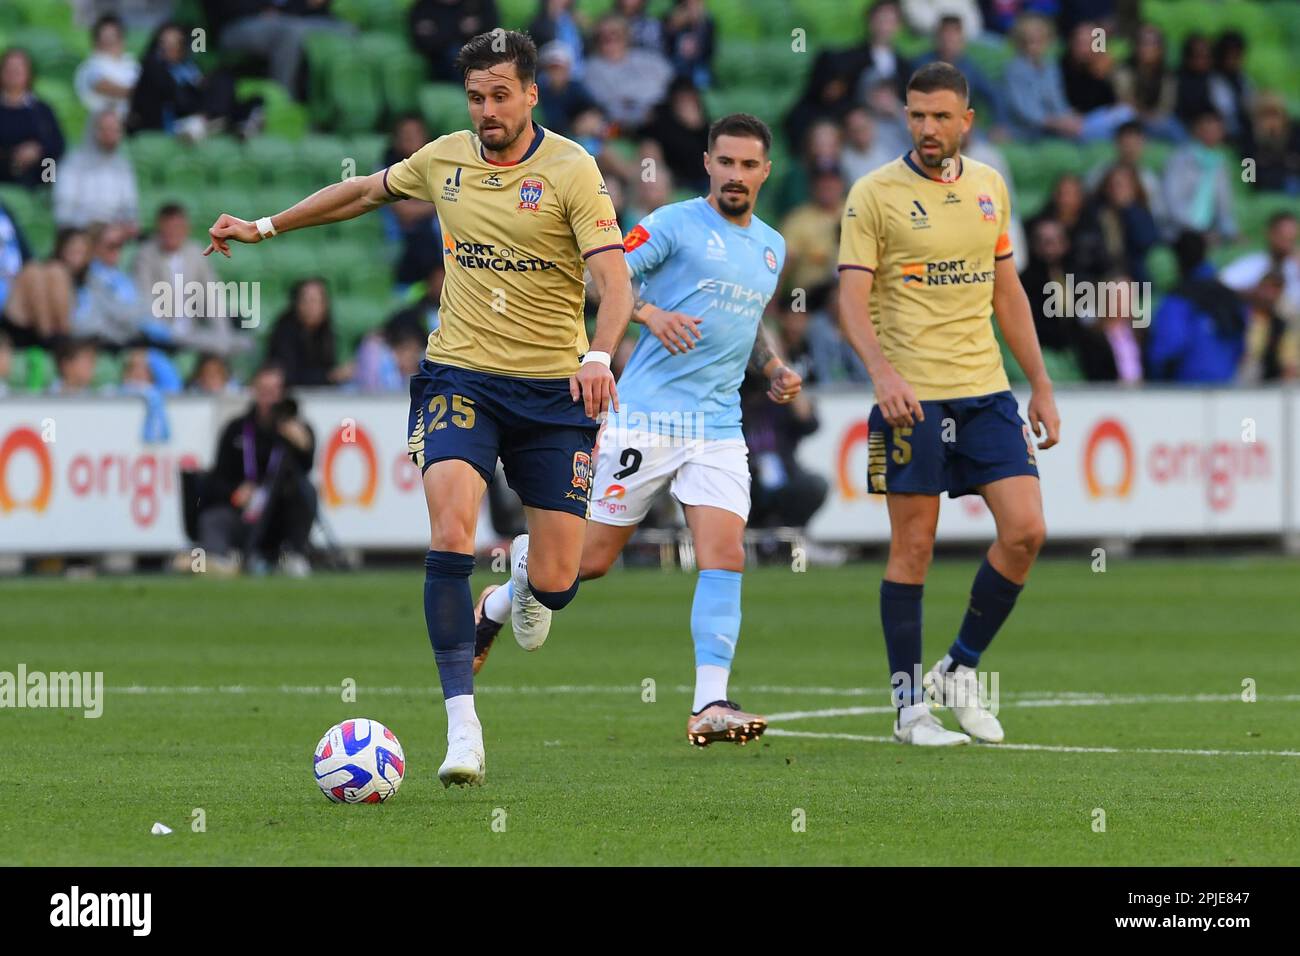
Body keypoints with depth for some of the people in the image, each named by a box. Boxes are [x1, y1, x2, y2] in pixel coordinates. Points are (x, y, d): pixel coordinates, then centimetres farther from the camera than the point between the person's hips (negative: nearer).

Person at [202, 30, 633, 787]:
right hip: (460, 376, 2)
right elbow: (366, 191, 24)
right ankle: (463, 730, -20)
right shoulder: (445, 159, 5)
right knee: (450, 535, -23)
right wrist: (266, 227, 28)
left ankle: (528, 571, 38)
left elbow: (614, 276, -17)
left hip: (552, 387, -2)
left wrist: (600, 355, -35)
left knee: (556, 585, -4)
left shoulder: (570, 169, -8)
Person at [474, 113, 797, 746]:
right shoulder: (675, 223, -5)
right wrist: (650, 313, -27)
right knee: (592, 558, 2)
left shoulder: (771, 247, 16)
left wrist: (774, 371, 14)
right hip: (646, 416, -5)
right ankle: (494, 610, 30)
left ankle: (710, 706, -16)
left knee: (725, 557, -13)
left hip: (720, 427, 5)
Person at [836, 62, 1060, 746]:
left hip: (986, 390, 5)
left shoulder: (989, 187, 11)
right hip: (911, 396, -5)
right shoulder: (874, 193, -4)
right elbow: (853, 298, -11)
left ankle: (959, 671, 12)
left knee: (1025, 530, -5)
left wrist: (1041, 386, 14)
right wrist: (882, 372, -28)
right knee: (913, 548, -1)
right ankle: (909, 705, 8)